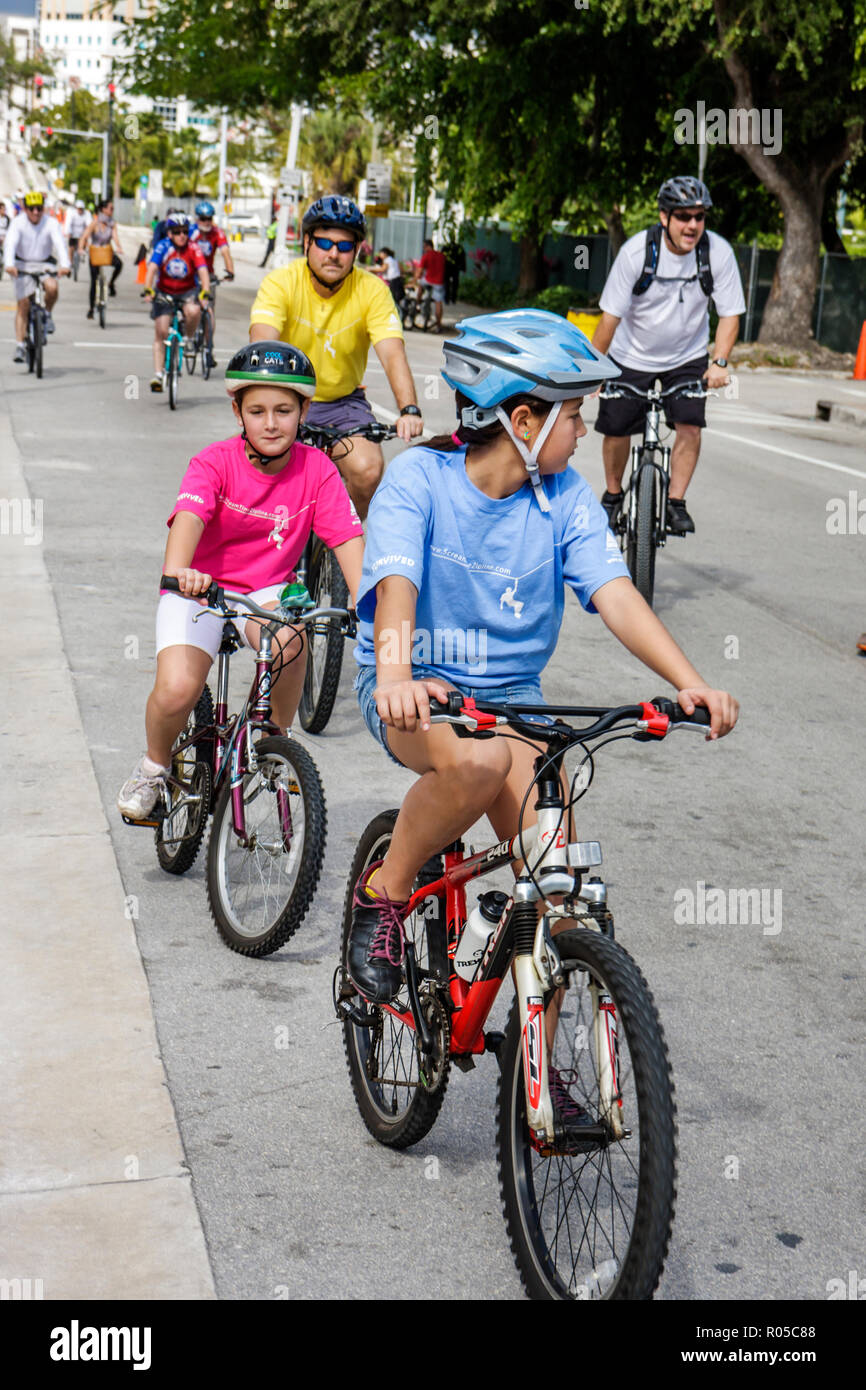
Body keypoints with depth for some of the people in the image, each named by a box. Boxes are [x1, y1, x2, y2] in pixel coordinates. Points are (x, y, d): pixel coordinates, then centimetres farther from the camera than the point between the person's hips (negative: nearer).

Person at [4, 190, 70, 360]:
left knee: (52, 288, -31)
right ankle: (20, 346, -4)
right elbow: (11, 243, -27)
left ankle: (47, 314, 0)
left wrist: (64, 265, -44)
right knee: (23, 306, -8)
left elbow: (60, 243, -26)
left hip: (45, 264, 0)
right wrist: (9, 264, -45)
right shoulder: (18, 222, -14)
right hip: (23, 265, 0)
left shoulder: (50, 223, -13)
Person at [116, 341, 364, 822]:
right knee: (177, 691, -24)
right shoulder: (215, 462, -16)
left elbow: (348, 536, -17)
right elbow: (189, 515, -34)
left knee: (289, 638, -34)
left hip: (268, 590, 2)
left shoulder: (316, 469, -9)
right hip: (200, 587, -2)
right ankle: (155, 764, 11)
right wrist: (177, 570, -55)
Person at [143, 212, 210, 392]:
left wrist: (204, 293, -41)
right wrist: (148, 289, -41)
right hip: (164, 292, 0)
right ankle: (158, 374, -3)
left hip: (187, 291, 0)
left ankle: (189, 339, -3)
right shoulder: (163, 247, -16)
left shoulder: (193, 249, -15)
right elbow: (152, 269, -26)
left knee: (193, 311, -33)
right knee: (160, 332, -8)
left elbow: (203, 271, -25)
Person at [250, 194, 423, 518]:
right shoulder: (280, 283, -16)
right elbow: (262, 344, -31)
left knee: (368, 470, -23)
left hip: (343, 402, 1)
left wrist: (409, 410, -42)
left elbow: (392, 354, -23)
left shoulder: (372, 291, -12)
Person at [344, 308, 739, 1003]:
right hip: (418, 692, -4)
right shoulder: (418, 477, -13)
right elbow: (396, 585, -28)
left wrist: (691, 682, -30)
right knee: (479, 761, -38)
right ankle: (384, 893, -11)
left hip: (513, 693, 4)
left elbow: (616, 595, -14)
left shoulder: (566, 497, -3)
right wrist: (395, 679, -48)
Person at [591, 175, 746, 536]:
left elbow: (730, 314, -11)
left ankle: (675, 502, 2)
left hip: (687, 357, 1)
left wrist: (719, 363, -23)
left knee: (690, 425, -15)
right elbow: (611, 316, -19)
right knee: (617, 431, 2)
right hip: (632, 356, -1)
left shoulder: (718, 252, -19)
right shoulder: (636, 251, -24)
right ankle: (613, 495, 29)